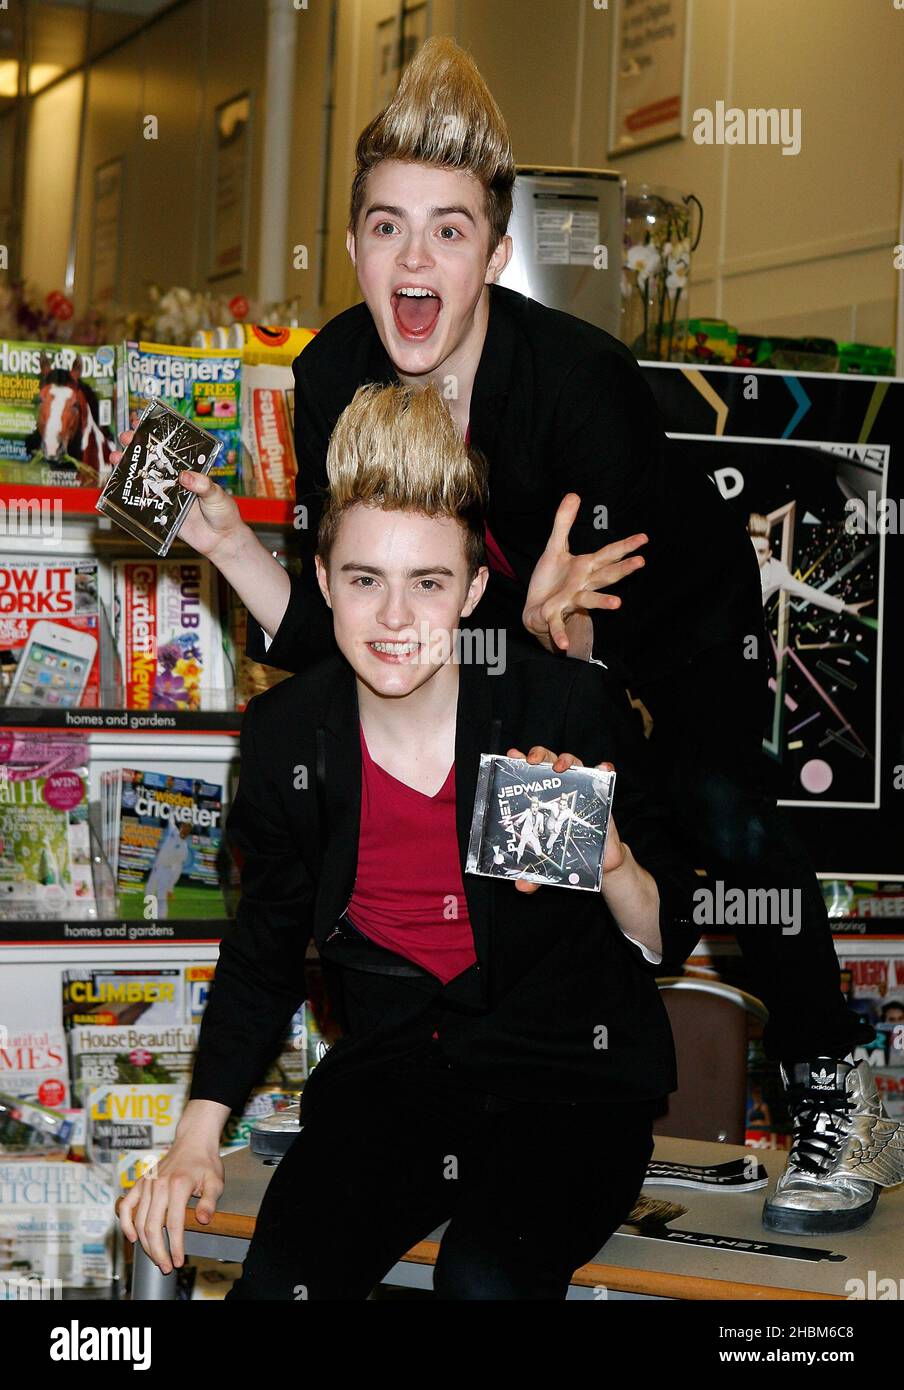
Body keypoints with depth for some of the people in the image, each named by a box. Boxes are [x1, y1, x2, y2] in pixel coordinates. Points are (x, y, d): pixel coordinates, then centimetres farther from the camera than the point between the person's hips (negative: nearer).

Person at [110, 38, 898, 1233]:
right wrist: (225, 540, -32)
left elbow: (587, 646, -32)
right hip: (502, 611, 4)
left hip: (681, 612, -4)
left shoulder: (582, 381, -37)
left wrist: (547, 621, -53)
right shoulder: (334, 378, -23)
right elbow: (330, 629, -19)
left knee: (717, 813, -20)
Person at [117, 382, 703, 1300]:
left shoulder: (568, 707, -10)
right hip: (389, 1068, 3)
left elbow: (669, 940, -3)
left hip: (570, 1067, -2)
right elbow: (262, 948, 13)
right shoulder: (285, 737, -2)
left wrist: (609, 861, -26)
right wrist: (196, 1139, 4)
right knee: (277, 1284, -22)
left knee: (483, 1279, -29)